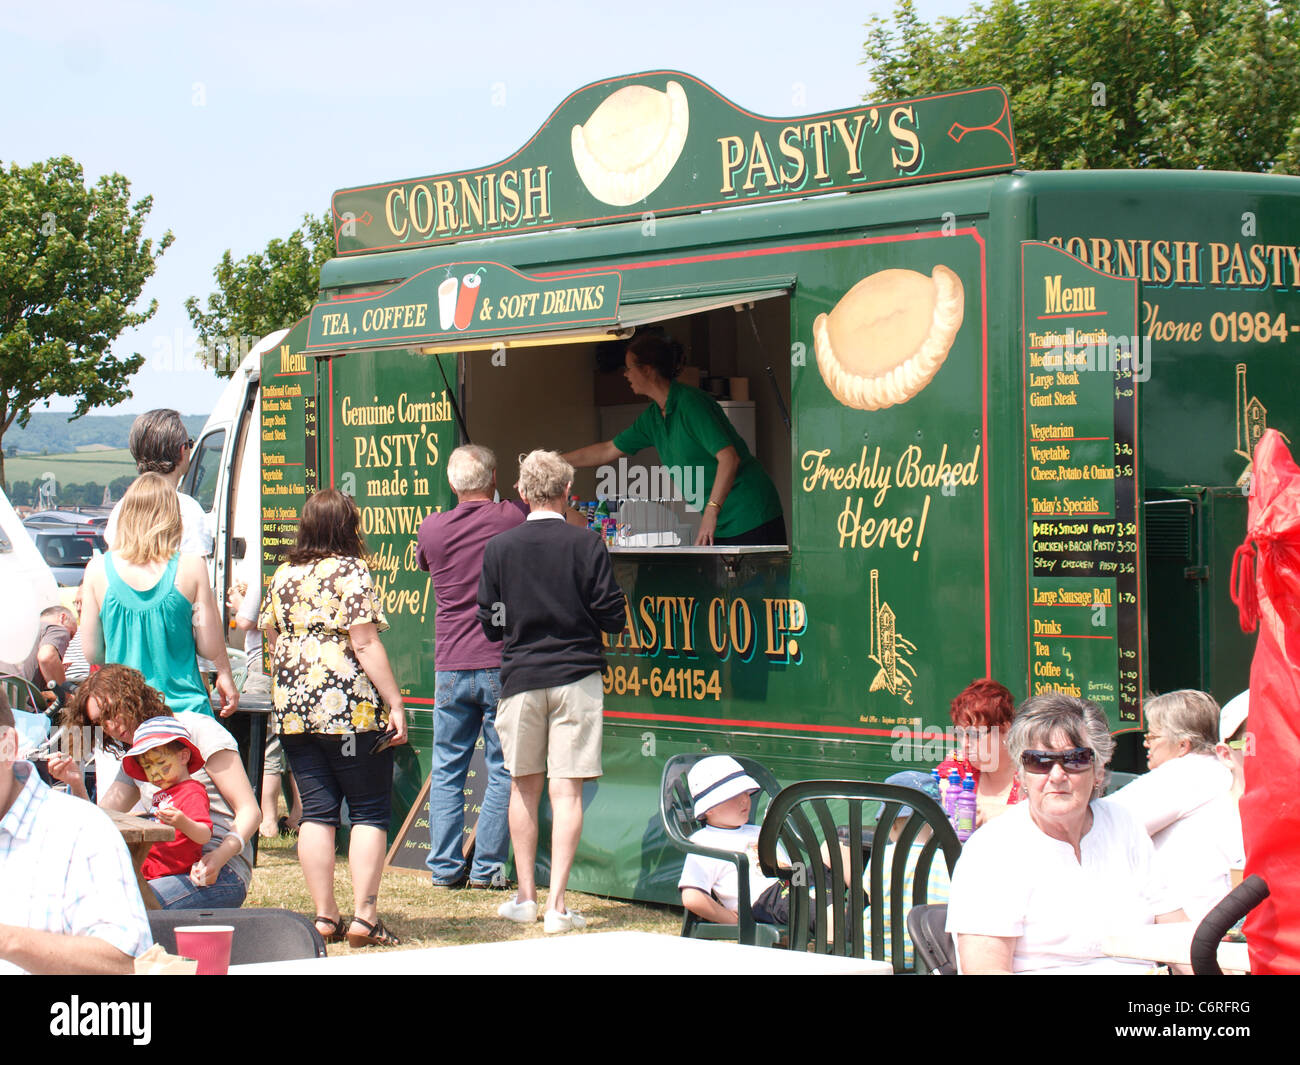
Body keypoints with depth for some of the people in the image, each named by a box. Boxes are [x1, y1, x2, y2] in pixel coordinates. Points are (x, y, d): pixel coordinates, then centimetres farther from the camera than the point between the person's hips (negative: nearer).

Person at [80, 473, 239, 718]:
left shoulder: (98, 569, -1)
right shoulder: (191, 567, -5)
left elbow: (93, 653, 5)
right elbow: (212, 649, -2)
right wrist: (225, 674, 19)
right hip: (184, 708, -1)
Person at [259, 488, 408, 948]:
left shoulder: (282, 577, 11)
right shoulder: (349, 572, -8)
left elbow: (272, 641, 17)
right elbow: (364, 644, -13)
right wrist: (395, 703, -11)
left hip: (293, 709, 6)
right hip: (352, 710, -6)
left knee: (317, 812, 8)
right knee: (370, 813, 1)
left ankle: (324, 916, 7)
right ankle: (364, 917, -4)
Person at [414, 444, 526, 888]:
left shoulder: (432, 528, 3)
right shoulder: (513, 519, -5)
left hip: (450, 667, 3)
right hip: (502, 665, -3)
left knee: (447, 770, 10)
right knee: (502, 770, 4)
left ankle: (445, 867, 11)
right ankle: (487, 868, 3)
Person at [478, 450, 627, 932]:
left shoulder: (498, 548, -1)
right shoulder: (586, 544, -6)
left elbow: (491, 625, 3)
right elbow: (613, 617, -5)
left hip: (520, 676, 2)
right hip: (576, 675, -2)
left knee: (524, 787, 14)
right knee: (567, 791, -2)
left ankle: (525, 896, 18)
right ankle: (556, 904, -6)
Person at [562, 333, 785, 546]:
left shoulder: (690, 403, -15)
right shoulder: (653, 417, 12)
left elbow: (729, 458, -22)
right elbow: (607, 451, 25)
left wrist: (711, 512, -27)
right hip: (717, 523, 9)